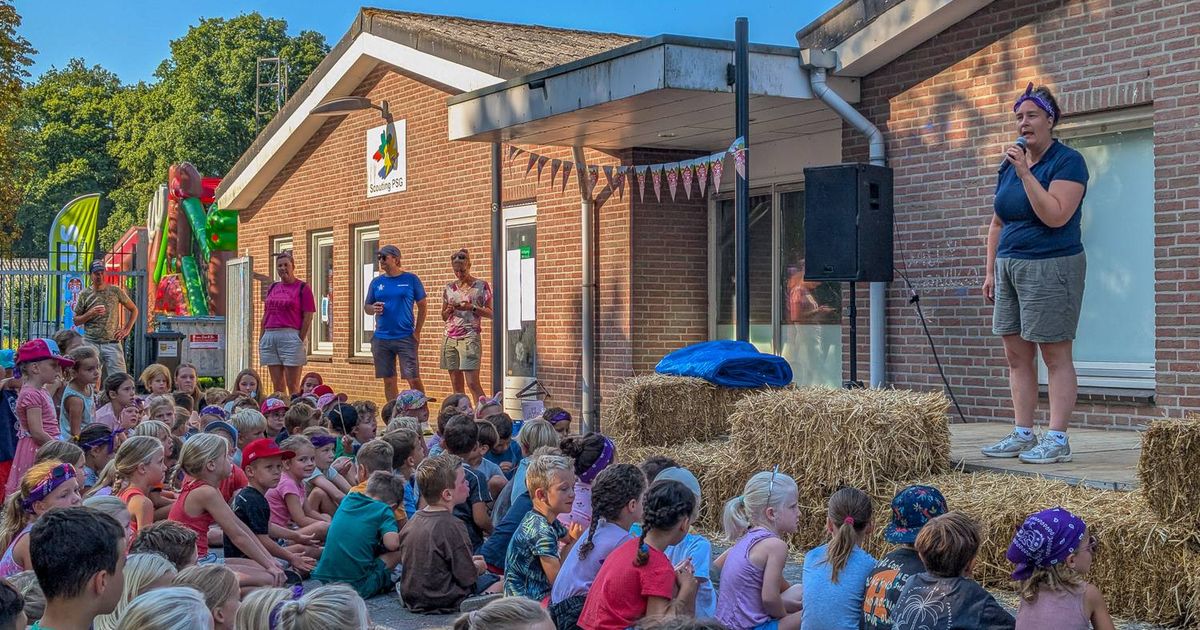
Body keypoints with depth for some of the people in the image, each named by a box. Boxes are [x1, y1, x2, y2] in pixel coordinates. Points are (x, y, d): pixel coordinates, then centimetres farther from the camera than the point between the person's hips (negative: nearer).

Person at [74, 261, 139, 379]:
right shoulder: (85, 295, 6)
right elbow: (76, 320, 9)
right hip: (91, 343, 1)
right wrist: (91, 314, -10)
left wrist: (126, 329, 4)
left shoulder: (115, 291, 6)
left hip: (112, 342, -1)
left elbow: (134, 309, 13)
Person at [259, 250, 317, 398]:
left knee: (292, 386, -7)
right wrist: (261, 338, 14)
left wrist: (301, 341, -11)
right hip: (270, 336, 6)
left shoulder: (303, 288, 0)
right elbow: (265, 314, 21)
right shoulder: (272, 287, 18)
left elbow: (308, 318, -4)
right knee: (277, 385, 7)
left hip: (291, 336, -6)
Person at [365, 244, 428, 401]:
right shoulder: (376, 282, 10)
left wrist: (417, 331, -4)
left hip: (406, 337, -3)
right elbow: (366, 307, 14)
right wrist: (374, 308, -9)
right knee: (389, 381, 7)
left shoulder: (411, 280, 1)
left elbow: (422, 306, 3)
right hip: (381, 339, 4)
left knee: (414, 379, -6)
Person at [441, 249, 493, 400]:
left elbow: (490, 313, 1)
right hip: (450, 338, 5)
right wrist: (450, 309, -2)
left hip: (470, 338, -4)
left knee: (472, 383, -13)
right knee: (456, 385, 4)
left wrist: (472, 308, -14)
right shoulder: (449, 288, 12)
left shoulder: (481, 286, 2)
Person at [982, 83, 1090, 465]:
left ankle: (1057, 440, -2)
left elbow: (1056, 216, -21)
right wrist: (991, 270, 15)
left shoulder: (1067, 162, -7)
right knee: (1016, 354, 8)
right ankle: (1023, 434, 14)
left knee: (1055, 355, -4)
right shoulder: (1009, 165, 14)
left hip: (1051, 268, -8)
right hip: (1009, 266, 8)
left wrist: (1024, 172, -21)